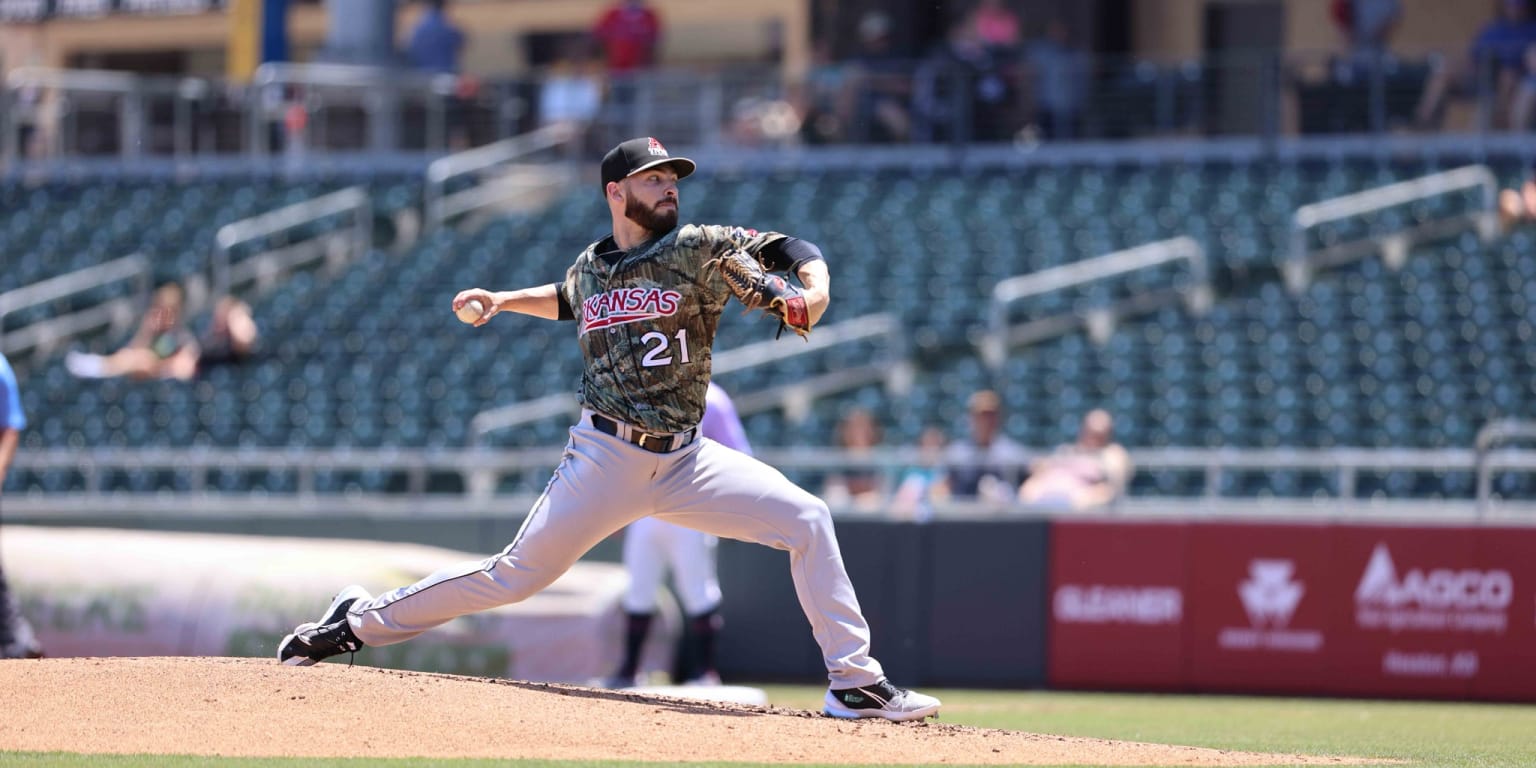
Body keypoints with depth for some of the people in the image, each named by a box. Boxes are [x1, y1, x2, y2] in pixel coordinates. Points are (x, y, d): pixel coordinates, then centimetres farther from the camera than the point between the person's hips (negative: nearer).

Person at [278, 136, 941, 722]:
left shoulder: (696, 250, 0)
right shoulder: (589, 268, 7)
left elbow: (789, 248, -5)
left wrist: (814, 288, -25)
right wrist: (504, 300, 20)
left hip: (682, 459, 0)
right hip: (606, 455, 0)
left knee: (807, 519, -15)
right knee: (515, 575, -1)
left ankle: (854, 682, -10)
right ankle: (360, 620, 16)